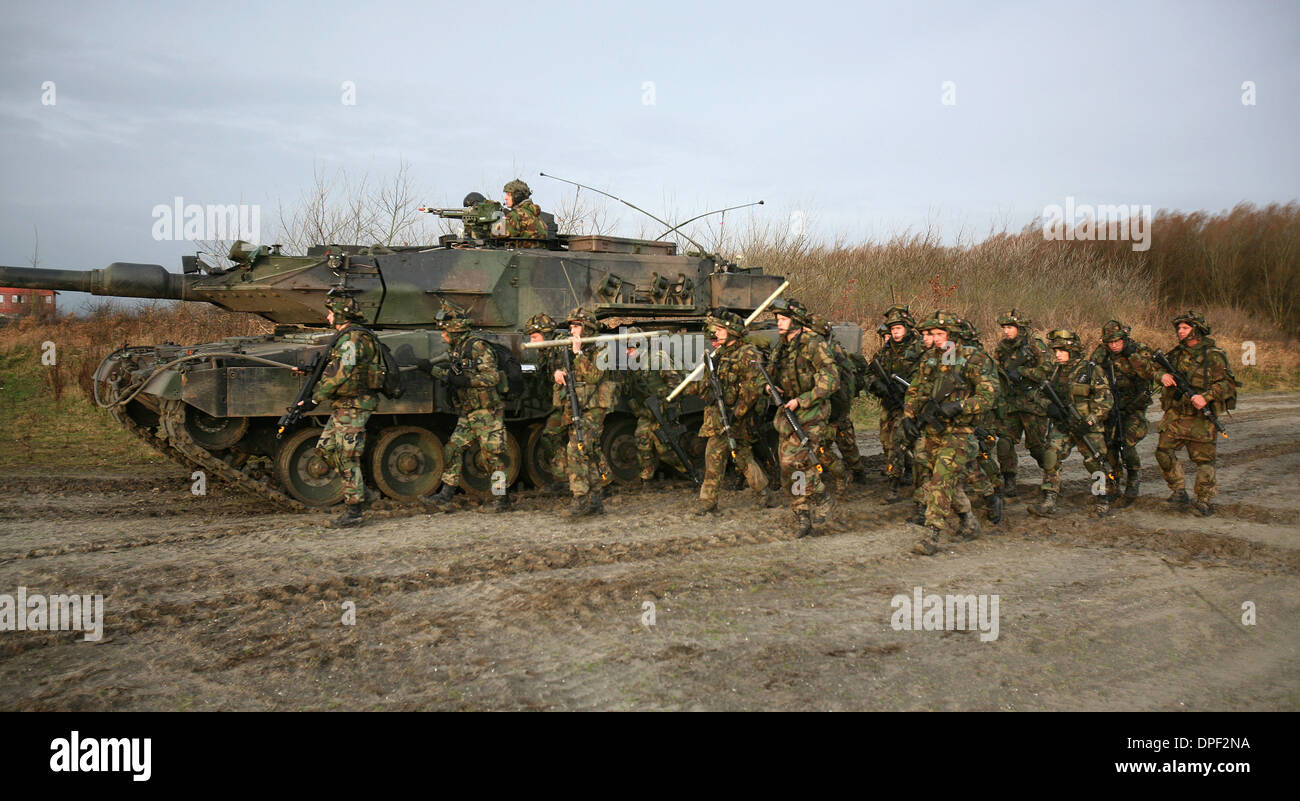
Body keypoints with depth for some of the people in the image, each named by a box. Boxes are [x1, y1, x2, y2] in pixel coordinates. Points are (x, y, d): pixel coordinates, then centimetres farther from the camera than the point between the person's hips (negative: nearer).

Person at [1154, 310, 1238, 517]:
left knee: (1203, 457, -1)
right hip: (1175, 414, 5)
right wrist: (1163, 376, -2)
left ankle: (1205, 500, 8)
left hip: (1201, 416, -5)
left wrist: (1206, 397, -21)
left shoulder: (1213, 355, -4)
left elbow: (1227, 382, -8)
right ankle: (1178, 491, 10)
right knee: (1164, 451, -3)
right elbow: (1162, 370, 22)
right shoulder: (1176, 353, 12)